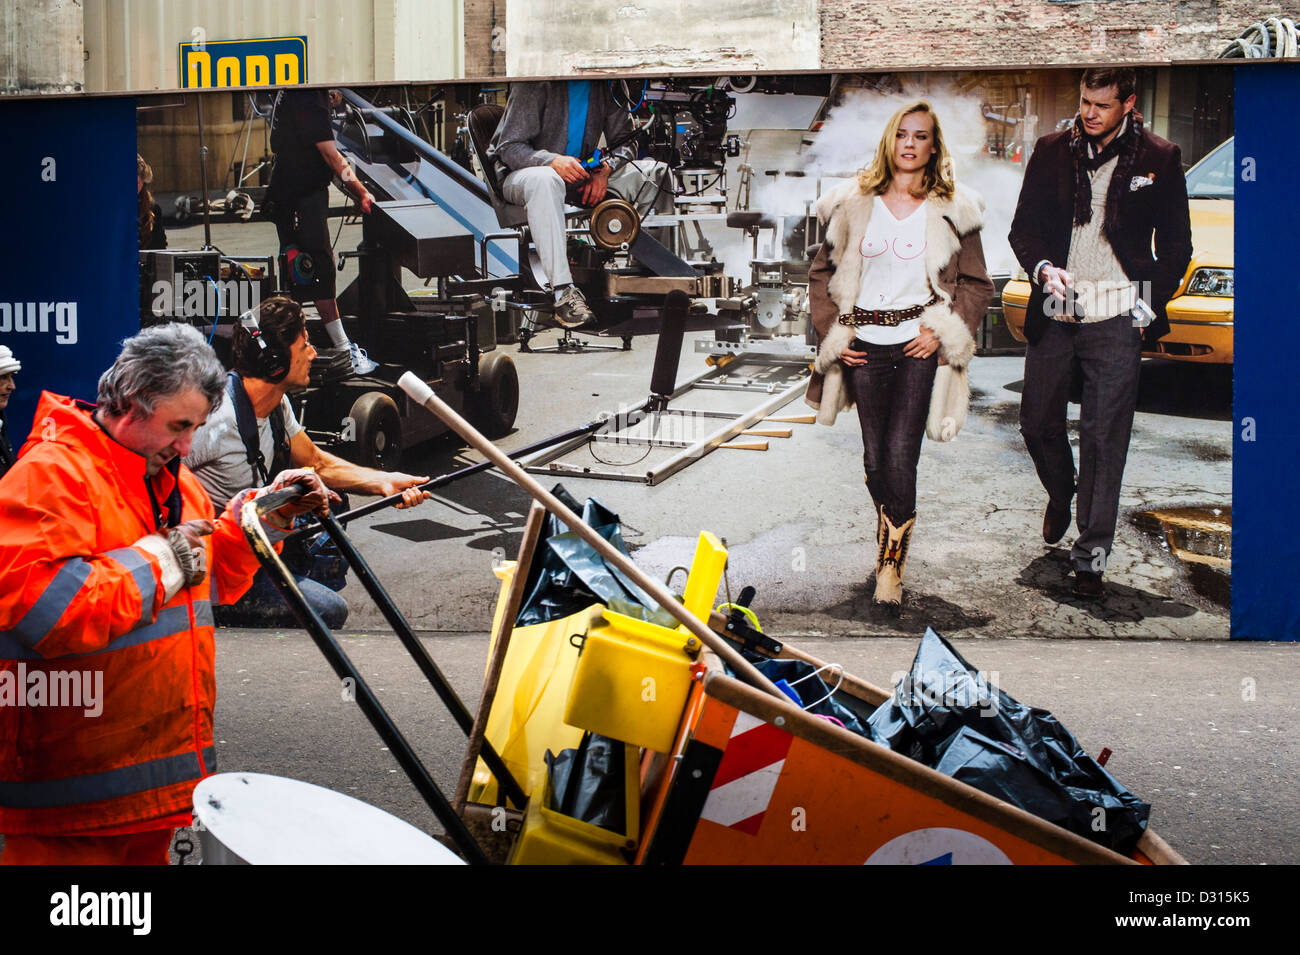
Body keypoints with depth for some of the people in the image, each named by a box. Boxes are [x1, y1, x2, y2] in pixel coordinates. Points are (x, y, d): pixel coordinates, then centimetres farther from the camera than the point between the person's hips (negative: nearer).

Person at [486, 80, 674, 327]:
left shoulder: (603, 85, -2)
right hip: (522, 173, -6)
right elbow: (509, 148, -18)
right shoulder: (537, 84, -17)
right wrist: (553, 161, -35)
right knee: (545, 180, -42)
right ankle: (563, 292, -48)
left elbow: (625, 141, 6)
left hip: (581, 175, 6)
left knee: (655, 172, -6)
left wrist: (605, 169, -16)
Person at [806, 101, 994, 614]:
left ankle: (890, 563, -5)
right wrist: (831, 333, 5)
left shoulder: (951, 210, 5)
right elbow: (822, 274, 16)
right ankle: (893, 544, 23)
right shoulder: (853, 205, 9)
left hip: (918, 343, -2)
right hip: (864, 343, 2)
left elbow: (977, 284, 8)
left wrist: (943, 332, -5)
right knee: (875, 457, 3)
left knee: (900, 453, -13)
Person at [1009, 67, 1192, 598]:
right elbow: (1023, 226, 10)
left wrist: (1150, 303, -3)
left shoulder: (1159, 160, 2)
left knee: (1104, 437, -4)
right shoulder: (1052, 151, 7)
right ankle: (1061, 495, 42)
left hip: (1117, 317, -3)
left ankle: (1091, 556, 3)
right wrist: (1043, 268, -9)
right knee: (1037, 422, 10)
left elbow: (1176, 246, 7)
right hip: (1054, 311, 3)